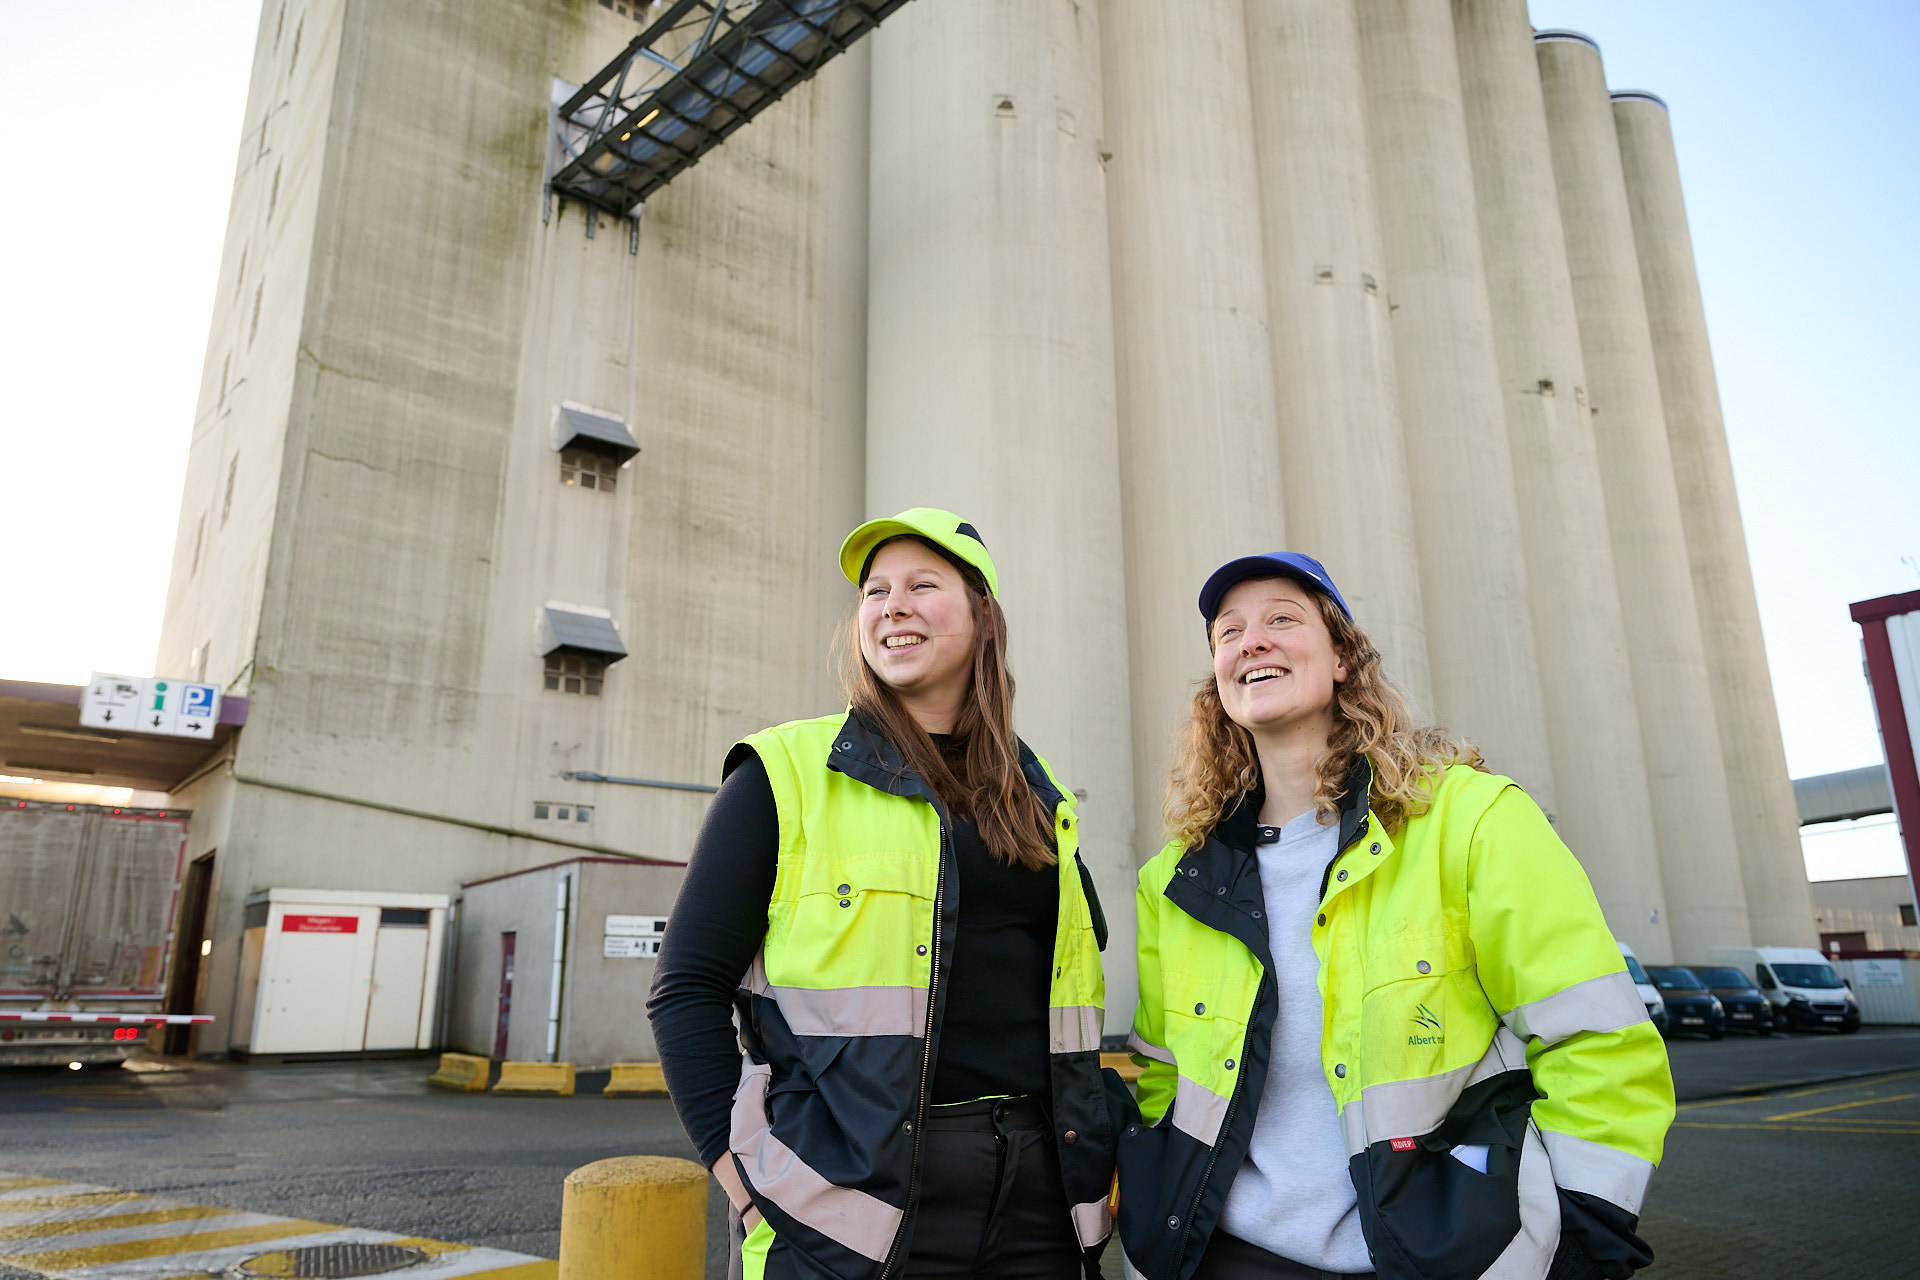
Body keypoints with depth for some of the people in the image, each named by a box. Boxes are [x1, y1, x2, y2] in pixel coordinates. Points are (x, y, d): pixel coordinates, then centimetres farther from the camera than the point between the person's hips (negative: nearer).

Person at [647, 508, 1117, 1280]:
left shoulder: (1040, 803, 9)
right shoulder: (788, 774, -4)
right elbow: (687, 989, -7)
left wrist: (1097, 1154, 11)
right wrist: (752, 1194, -12)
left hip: (1032, 1203, 5)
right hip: (847, 1216, -4)